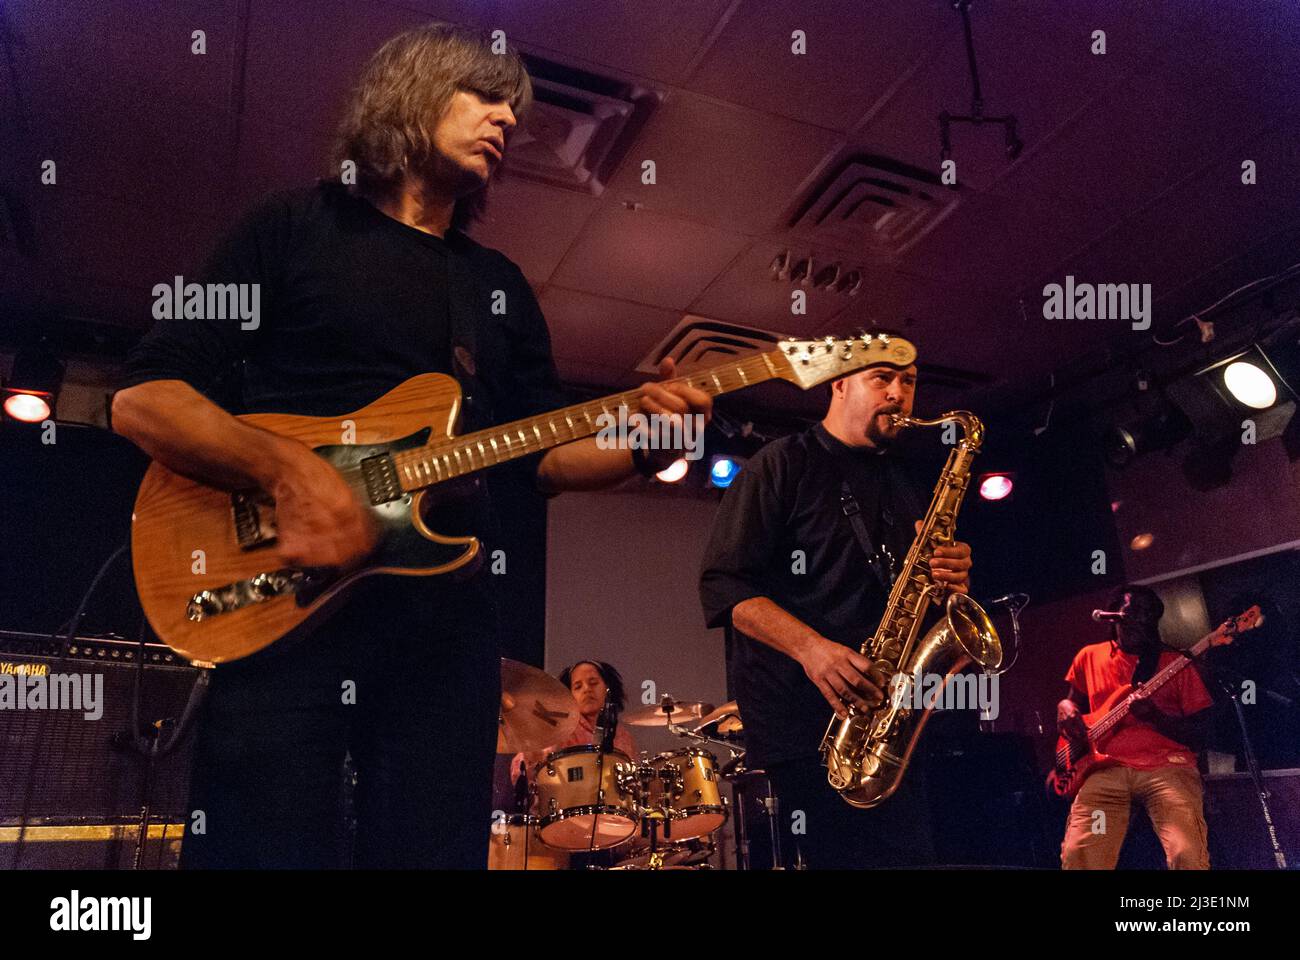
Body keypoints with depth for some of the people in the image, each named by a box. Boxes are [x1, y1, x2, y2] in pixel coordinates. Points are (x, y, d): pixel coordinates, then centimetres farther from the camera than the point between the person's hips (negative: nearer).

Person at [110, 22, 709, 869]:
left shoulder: (502, 285, 20)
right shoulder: (295, 227, 6)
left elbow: (547, 456, 16)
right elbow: (143, 397, -1)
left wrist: (643, 445, -4)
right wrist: (286, 468, -19)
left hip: (448, 614, 4)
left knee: (436, 845, 7)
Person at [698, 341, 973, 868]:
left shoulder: (902, 487, 21)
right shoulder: (783, 465, 1)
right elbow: (722, 583, -8)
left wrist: (949, 579, 1)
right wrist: (811, 647, -22)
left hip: (890, 720, 6)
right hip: (798, 719, -6)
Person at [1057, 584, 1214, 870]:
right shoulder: (1089, 656, 16)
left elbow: (1200, 732, 5)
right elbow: (1074, 699, 31)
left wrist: (1154, 716, -12)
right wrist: (1066, 707, 8)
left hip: (1167, 766, -1)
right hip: (1106, 768, 1)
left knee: (1189, 857, -26)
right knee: (1078, 857, -17)